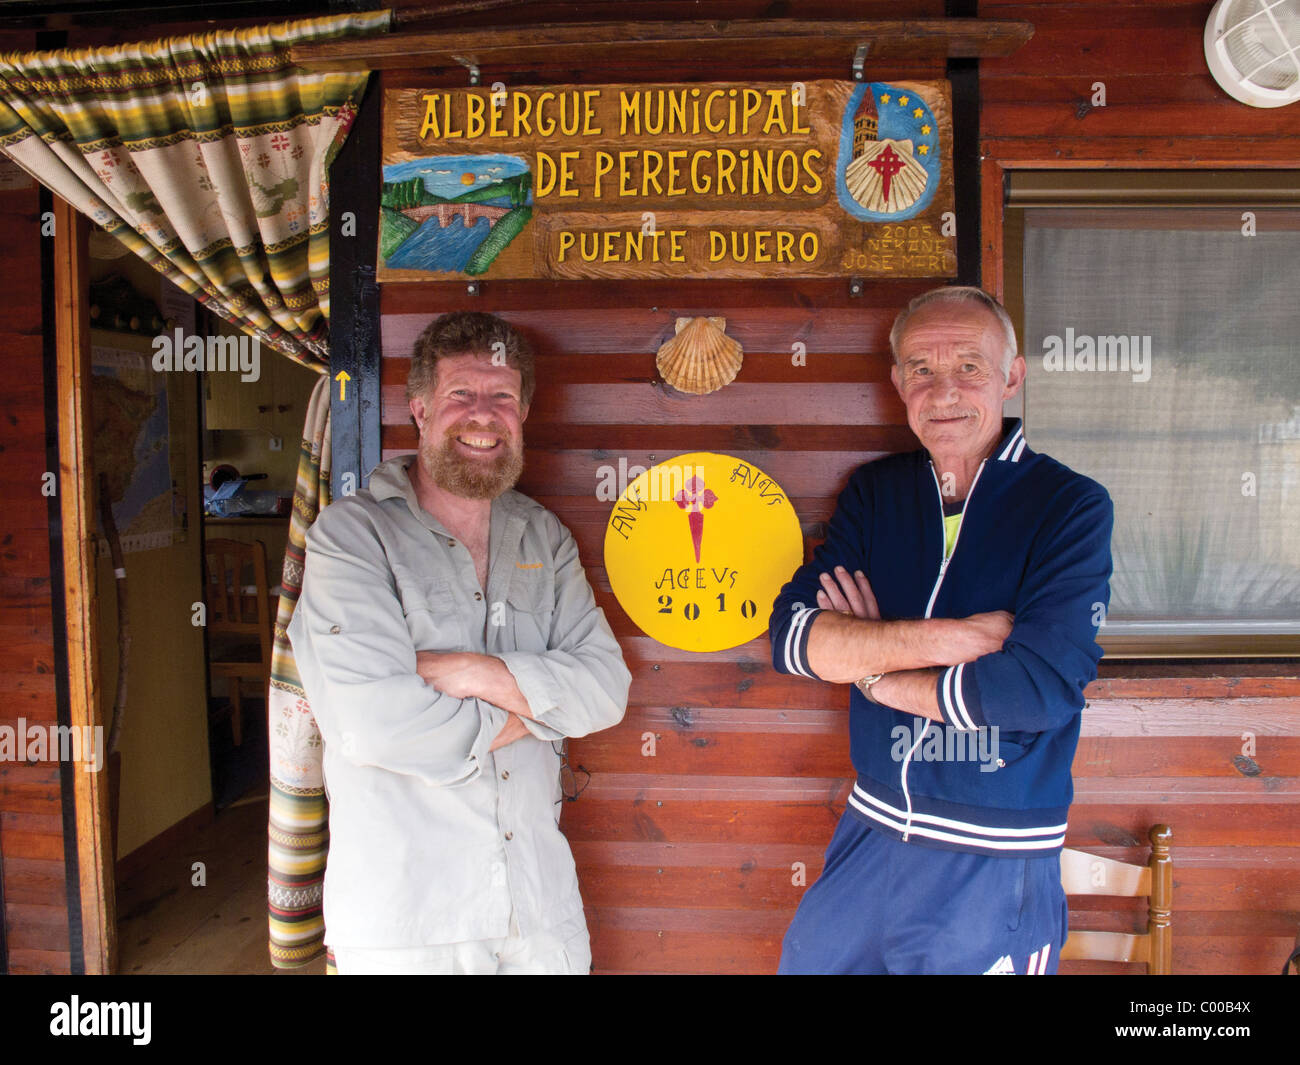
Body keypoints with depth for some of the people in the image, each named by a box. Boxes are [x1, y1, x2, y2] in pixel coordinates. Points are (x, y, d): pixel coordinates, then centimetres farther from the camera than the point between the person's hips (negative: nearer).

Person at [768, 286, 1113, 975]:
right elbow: (790, 635, -9)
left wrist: (873, 671, -12)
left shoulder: (1071, 506, -11)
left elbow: (1041, 688, -24)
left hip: (994, 867, -4)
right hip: (870, 837, 4)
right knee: (805, 963, 19)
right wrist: (951, 637, -21)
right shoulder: (874, 492, 2)